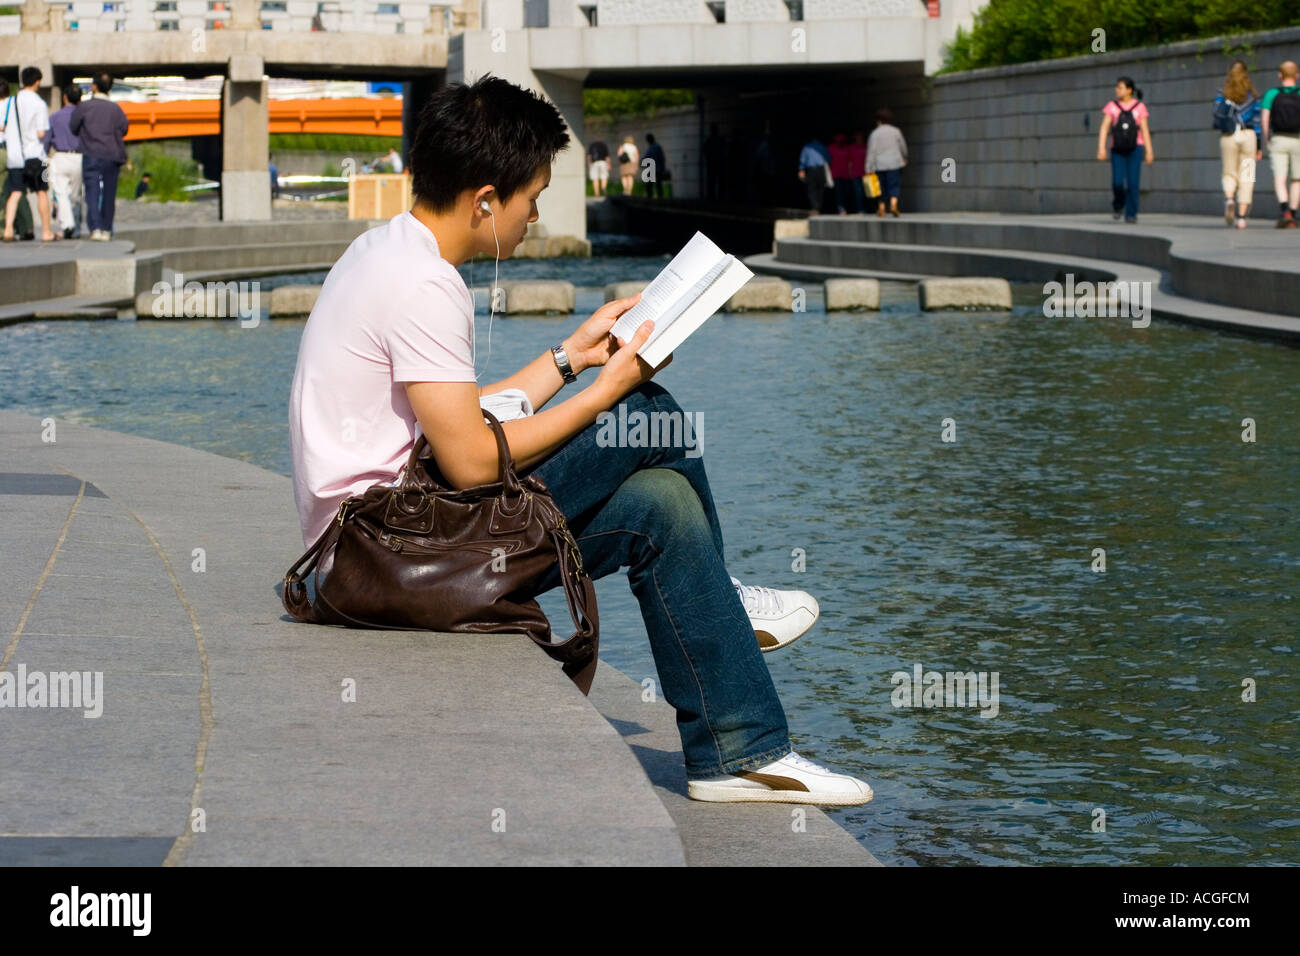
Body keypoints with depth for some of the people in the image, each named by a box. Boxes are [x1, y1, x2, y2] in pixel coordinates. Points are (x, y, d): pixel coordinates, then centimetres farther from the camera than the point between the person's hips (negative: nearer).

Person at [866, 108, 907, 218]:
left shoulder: (874, 133, -5)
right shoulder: (896, 131, 1)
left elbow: (871, 152, -7)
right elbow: (903, 146, 13)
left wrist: (869, 169, -6)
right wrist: (904, 158, 32)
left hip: (879, 164, 0)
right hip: (894, 163, 0)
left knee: (882, 187, 12)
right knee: (894, 185, -1)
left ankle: (881, 209, 14)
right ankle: (893, 205, -22)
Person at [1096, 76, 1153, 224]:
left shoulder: (1139, 107, 2)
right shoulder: (1112, 106, 4)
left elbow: (1145, 130, 2)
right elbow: (1104, 128, -1)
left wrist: (1149, 151, -3)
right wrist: (1101, 148, -12)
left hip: (1135, 149, -1)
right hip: (1118, 150, 1)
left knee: (1133, 183, -9)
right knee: (1117, 183, -11)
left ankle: (1131, 214, 1)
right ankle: (1118, 204, 19)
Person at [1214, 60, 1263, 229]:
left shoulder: (1223, 93, 2)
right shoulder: (1252, 95, 3)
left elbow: (1217, 116, -5)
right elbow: (1257, 120, 1)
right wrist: (1260, 147, 5)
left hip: (1228, 137, 0)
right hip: (1248, 135, 0)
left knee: (1229, 174, 11)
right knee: (1246, 178, 5)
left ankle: (1228, 198, -21)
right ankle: (1241, 215, 0)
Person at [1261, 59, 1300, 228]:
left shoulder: (1272, 94, 0)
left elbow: (1264, 118, -7)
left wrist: (1267, 140, 4)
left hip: (1278, 140, -1)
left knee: (1279, 180, -8)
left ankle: (1284, 211, -32)